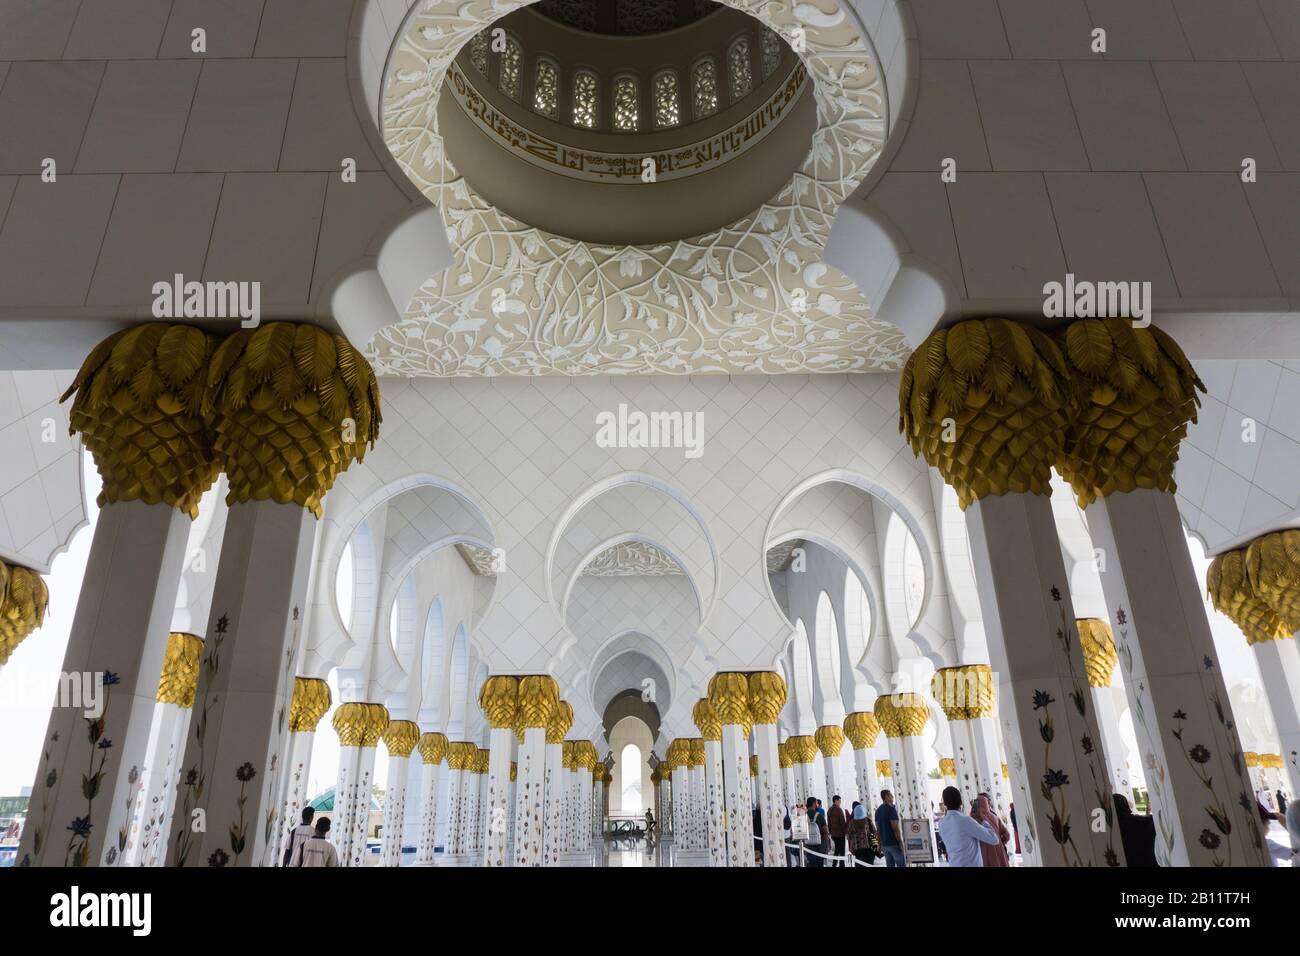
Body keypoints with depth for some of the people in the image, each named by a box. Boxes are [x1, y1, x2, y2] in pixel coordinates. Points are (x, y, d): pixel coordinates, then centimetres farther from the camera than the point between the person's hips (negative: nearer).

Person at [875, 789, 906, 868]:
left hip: (885, 844, 7)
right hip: (894, 843, -7)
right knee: (902, 865, -1)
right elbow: (895, 828, -18)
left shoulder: (878, 810, 11)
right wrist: (901, 844, -13)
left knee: (890, 865, 9)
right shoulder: (891, 809, -13)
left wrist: (880, 845, 16)